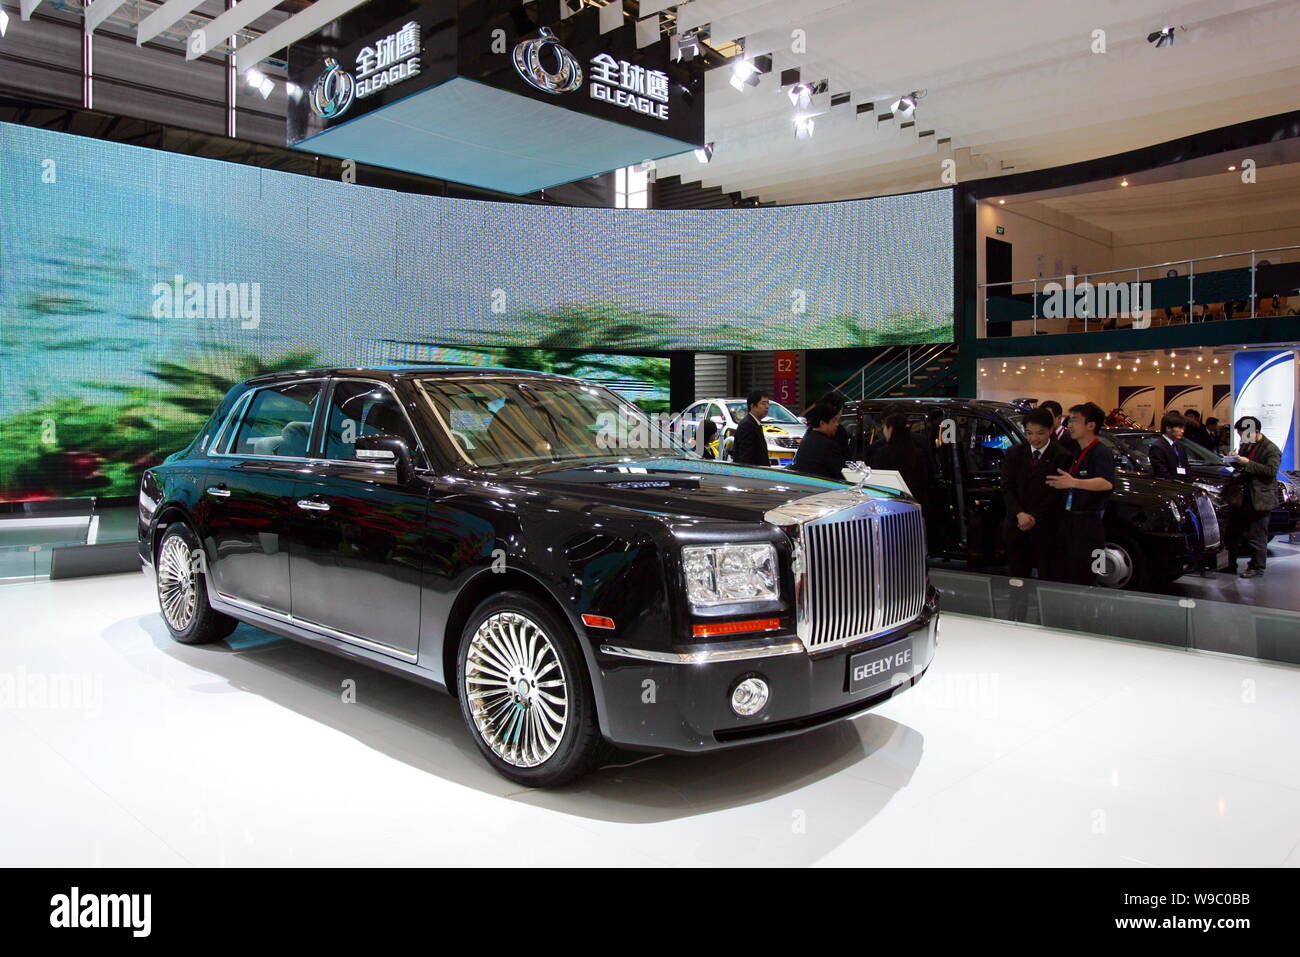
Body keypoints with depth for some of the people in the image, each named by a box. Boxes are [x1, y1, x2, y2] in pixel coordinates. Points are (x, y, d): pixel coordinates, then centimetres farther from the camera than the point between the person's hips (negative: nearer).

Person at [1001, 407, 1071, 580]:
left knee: (1047, 577, 4)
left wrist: (1035, 518, -13)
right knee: (1017, 575, 7)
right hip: (1017, 526, 3)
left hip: (1046, 527, -3)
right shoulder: (1015, 454, 8)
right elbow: (1007, 487, 1)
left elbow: (1057, 493, -7)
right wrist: (1020, 514, -14)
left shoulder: (1062, 457, -3)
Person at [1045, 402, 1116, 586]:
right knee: (1066, 578, 12)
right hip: (1068, 522, 8)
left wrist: (1073, 482, -41)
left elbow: (1107, 483, -29)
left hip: (1088, 524, -8)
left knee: (1083, 582, -5)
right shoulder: (1076, 452, 17)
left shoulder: (1102, 452, -11)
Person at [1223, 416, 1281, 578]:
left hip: (1259, 499, -8)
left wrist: (1248, 463, -22)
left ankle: (1257, 567, 8)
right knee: (1233, 531, 13)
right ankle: (1231, 564, 23)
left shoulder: (1271, 449, -10)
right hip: (1242, 497, 8)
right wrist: (1234, 460, 3)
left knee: (1256, 535, -2)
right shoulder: (1245, 445, 14)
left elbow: (1271, 470, -21)